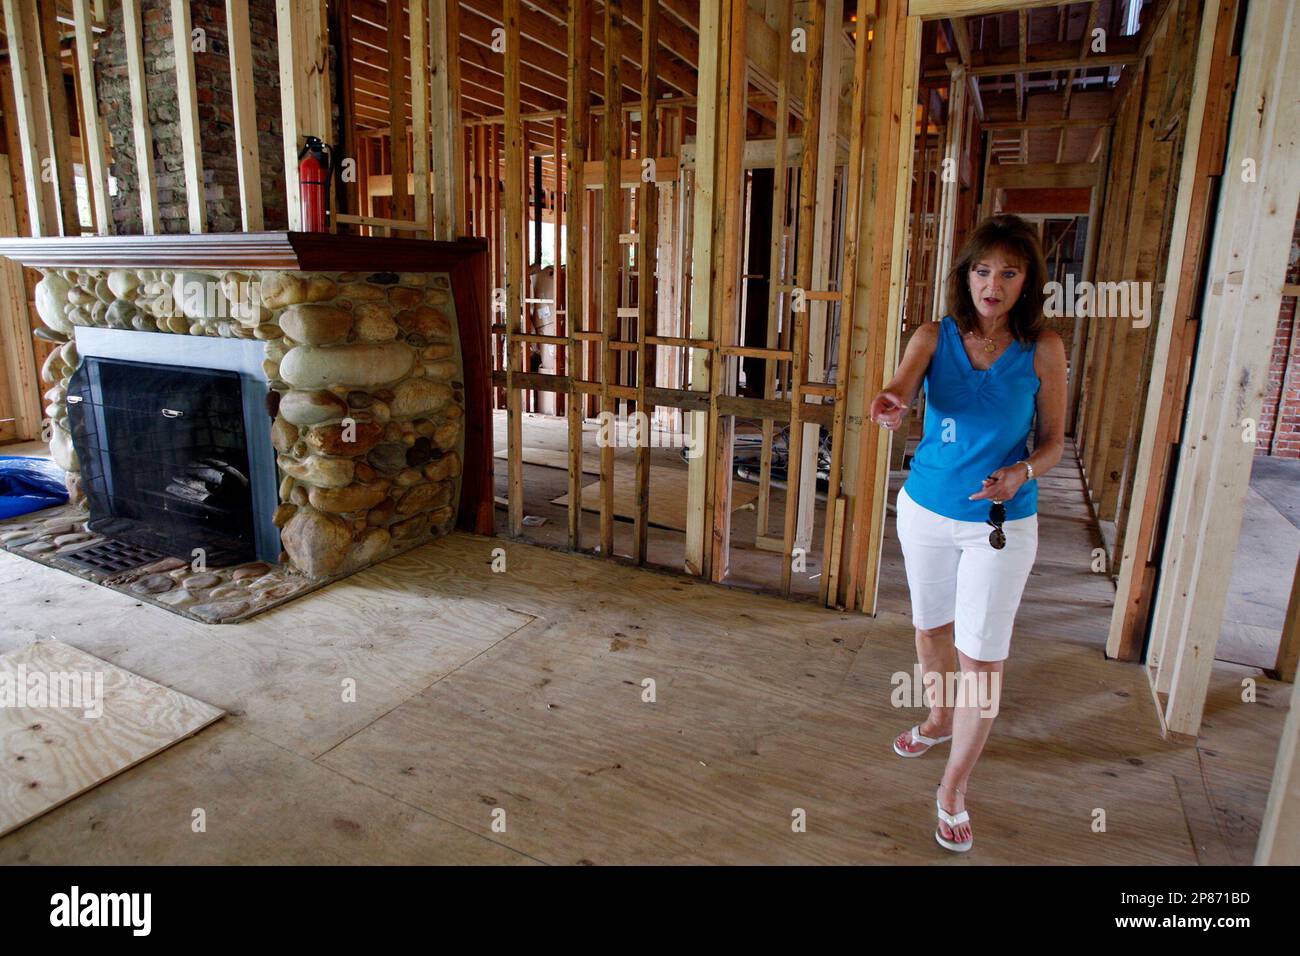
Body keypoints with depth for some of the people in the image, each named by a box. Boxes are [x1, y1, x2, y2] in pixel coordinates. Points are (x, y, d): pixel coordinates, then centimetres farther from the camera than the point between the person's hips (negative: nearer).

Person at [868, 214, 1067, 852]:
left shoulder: (1042, 348, -7)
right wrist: (888, 403, -49)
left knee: (982, 657, 0)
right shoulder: (935, 336, -5)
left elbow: (1053, 441, -1)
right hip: (926, 510, 2)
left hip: (1002, 523, -2)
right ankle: (941, 720, 49)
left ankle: (953, 791, 18)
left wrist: (1022, 473, -23)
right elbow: (901, 386, -25)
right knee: (931, 628, 20)